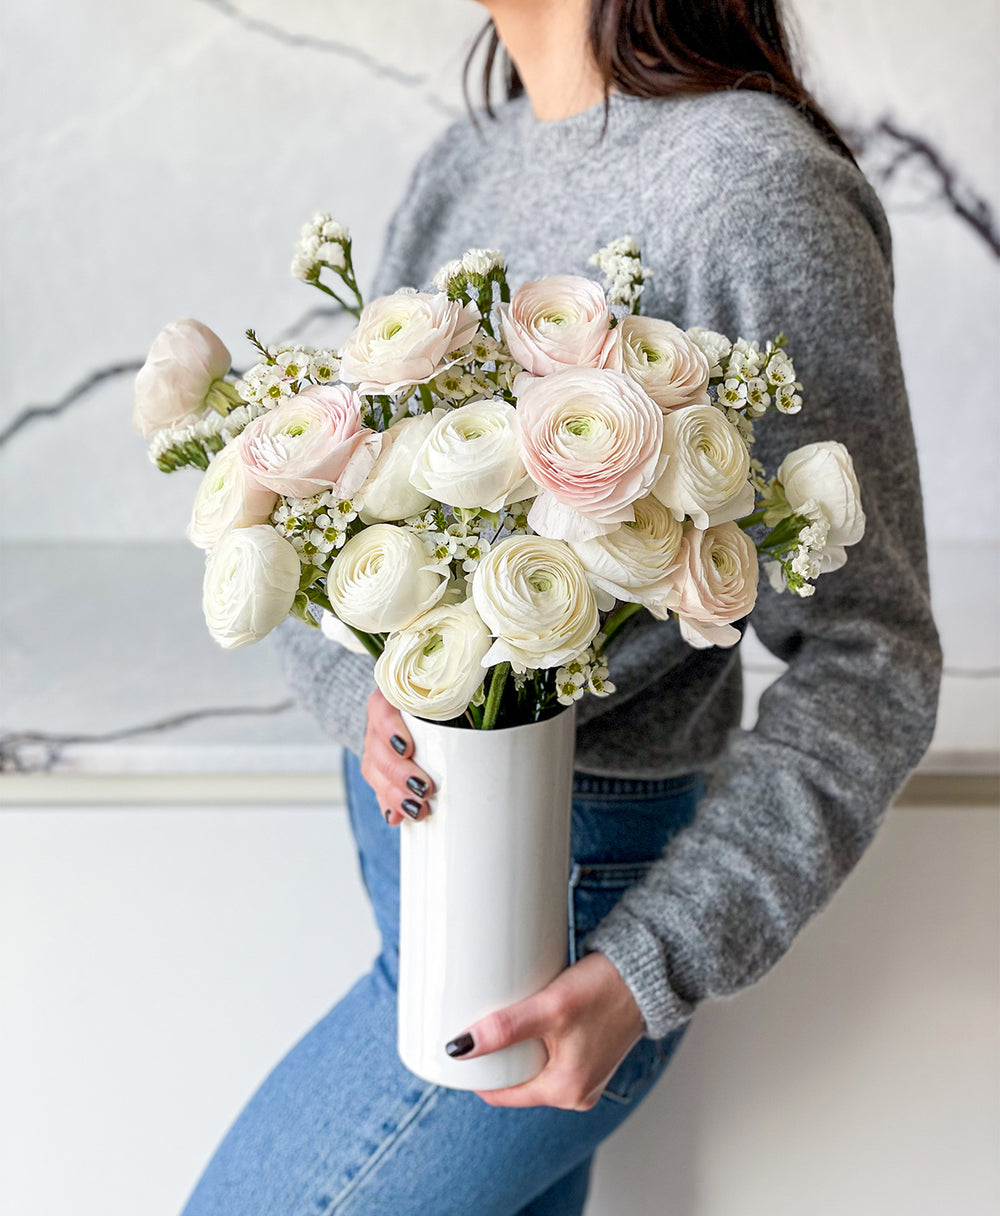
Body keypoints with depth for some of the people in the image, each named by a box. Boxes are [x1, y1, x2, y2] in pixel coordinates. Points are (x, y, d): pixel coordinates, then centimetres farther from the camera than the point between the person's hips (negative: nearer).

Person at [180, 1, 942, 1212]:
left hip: (557, 882, -7)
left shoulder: (758, 187, -18)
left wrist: (645, 975, -23)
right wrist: (364, 692, -16)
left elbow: (869, 657, -18)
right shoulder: (459, 167, 4)